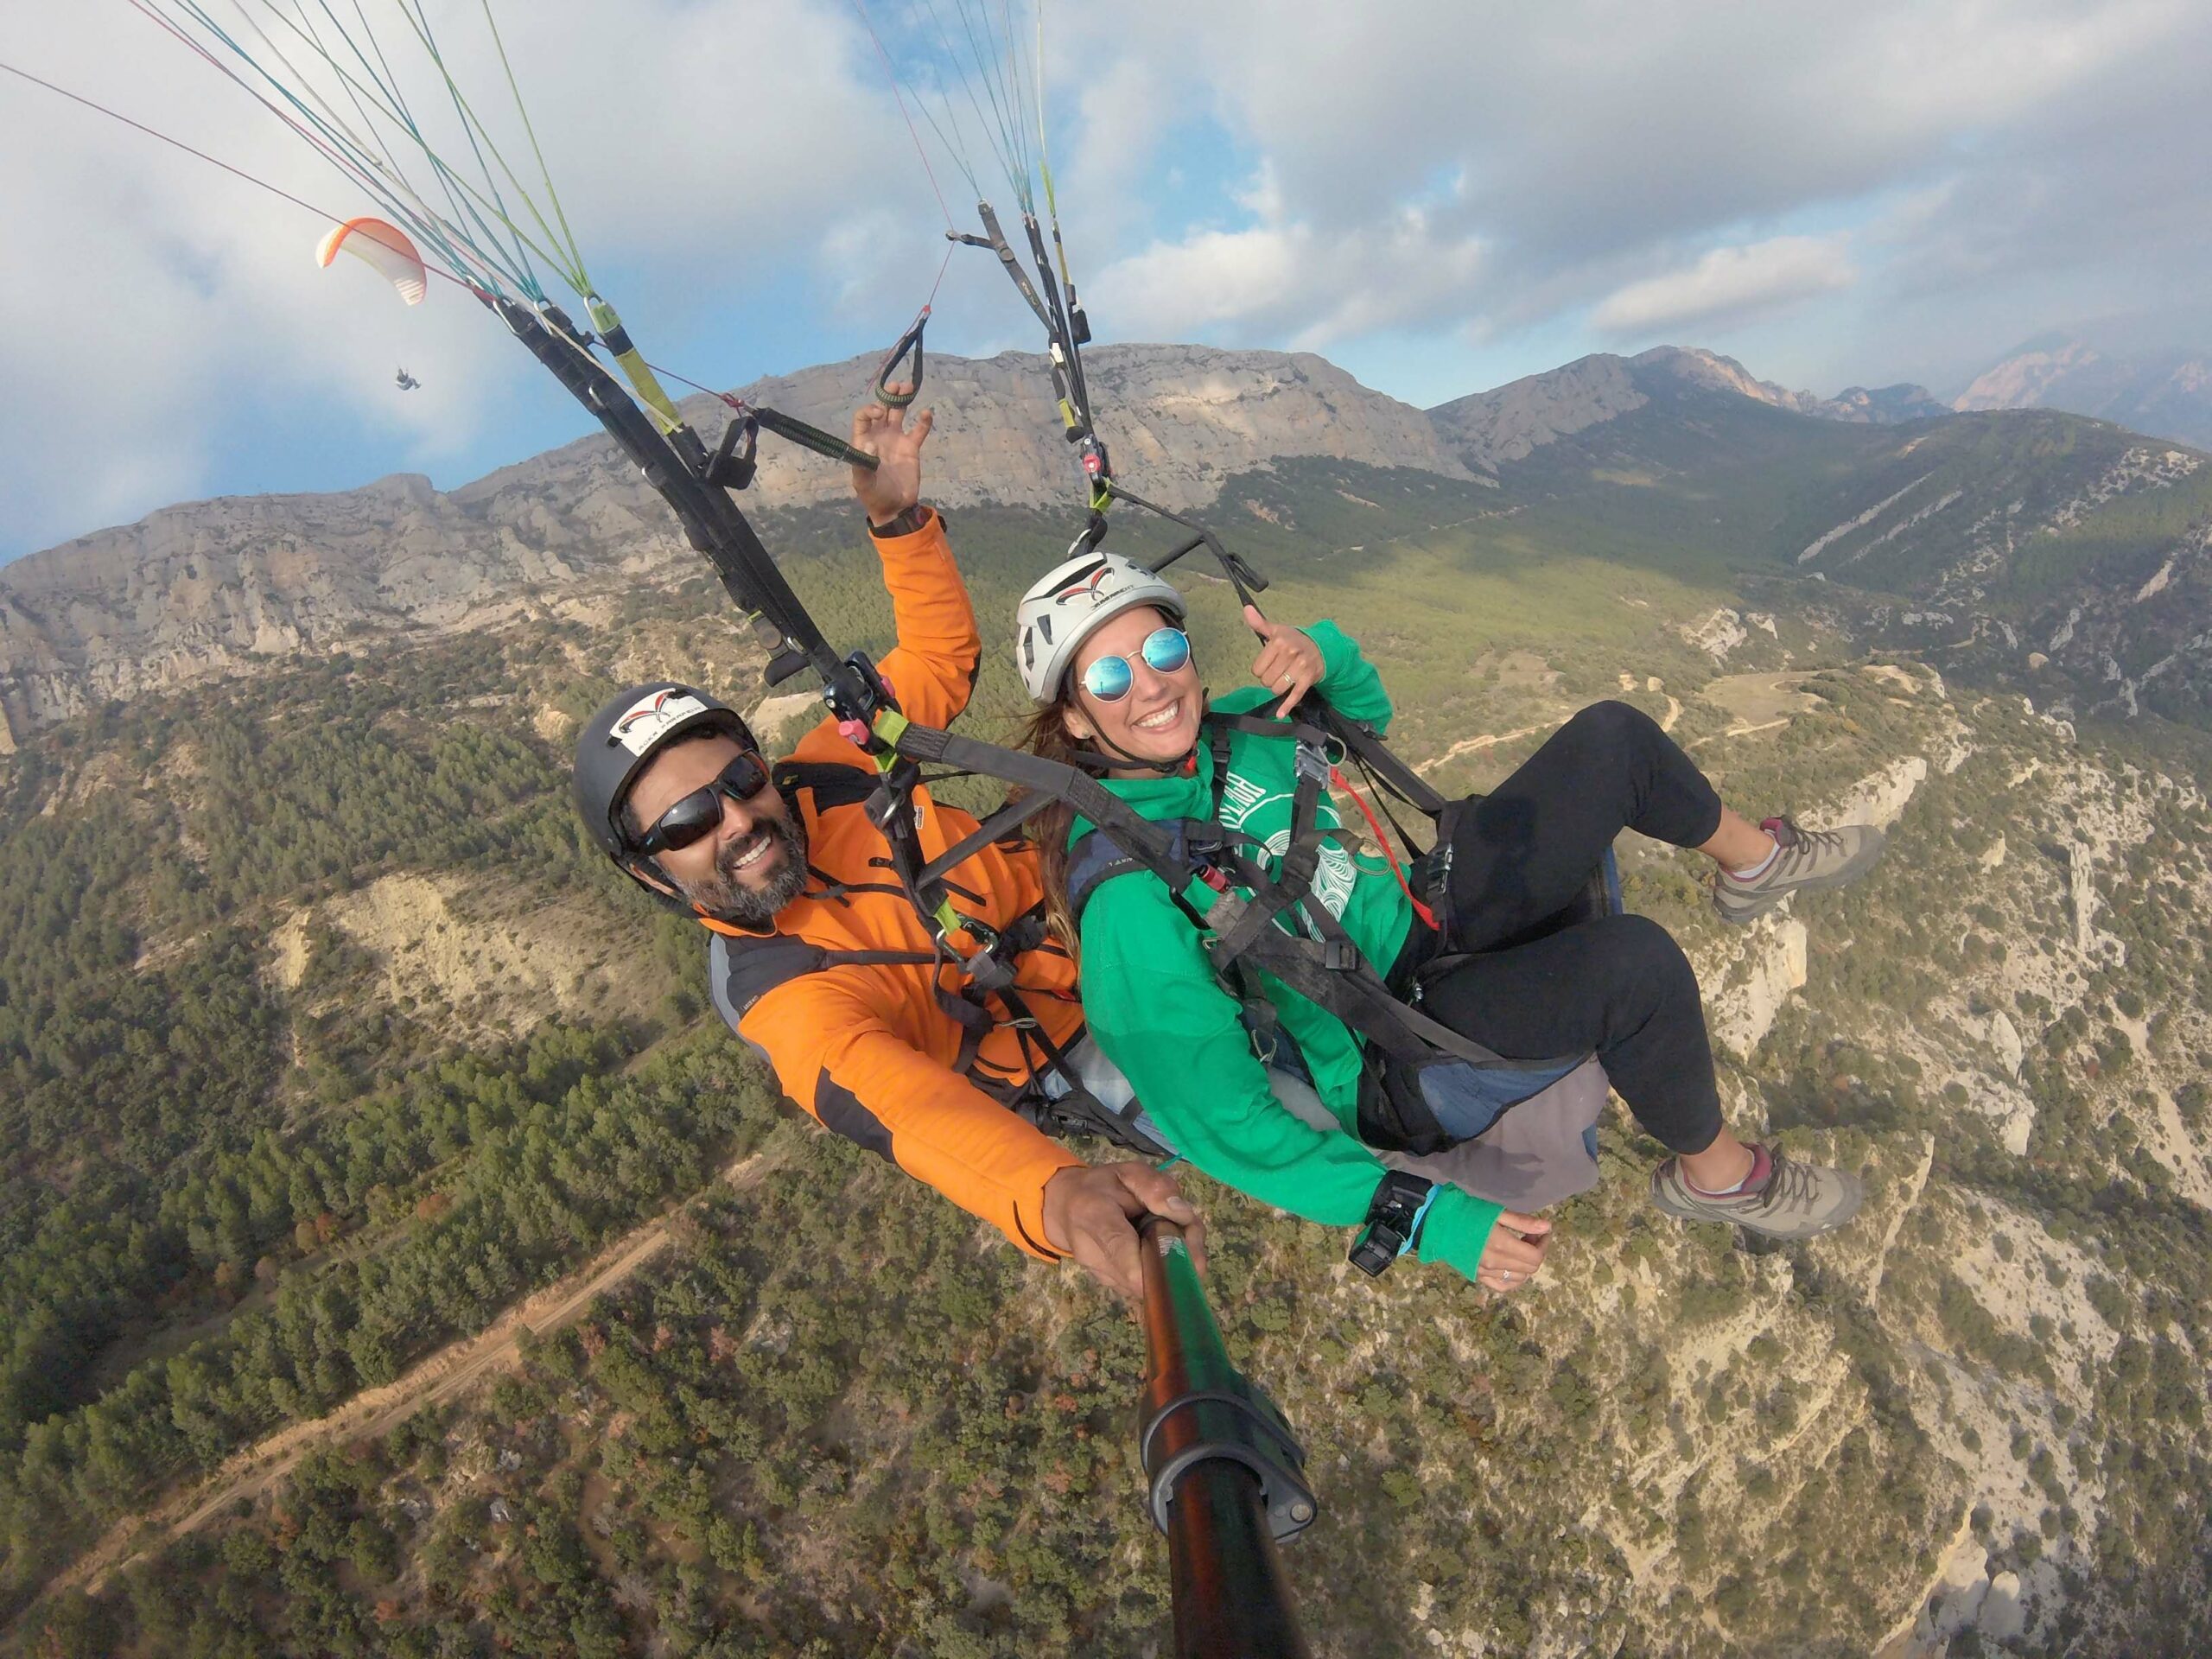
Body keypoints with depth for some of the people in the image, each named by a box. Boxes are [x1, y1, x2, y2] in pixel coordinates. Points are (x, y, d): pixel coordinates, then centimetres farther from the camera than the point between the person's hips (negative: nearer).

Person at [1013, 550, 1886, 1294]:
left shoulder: (1220, 731, -6)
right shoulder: (1126, 895, -28)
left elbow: (1369, 714, 13)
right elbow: (1212, 1114, -27)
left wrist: (1324, 656, -12)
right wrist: (1425, 1217, -28)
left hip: (1420, 909, 8)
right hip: (1391, 1057, -7)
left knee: (1611, 738, 4)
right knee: (1636, 961, -29)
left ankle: (1756, 860, 32)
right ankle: (1715, 1174, 2)